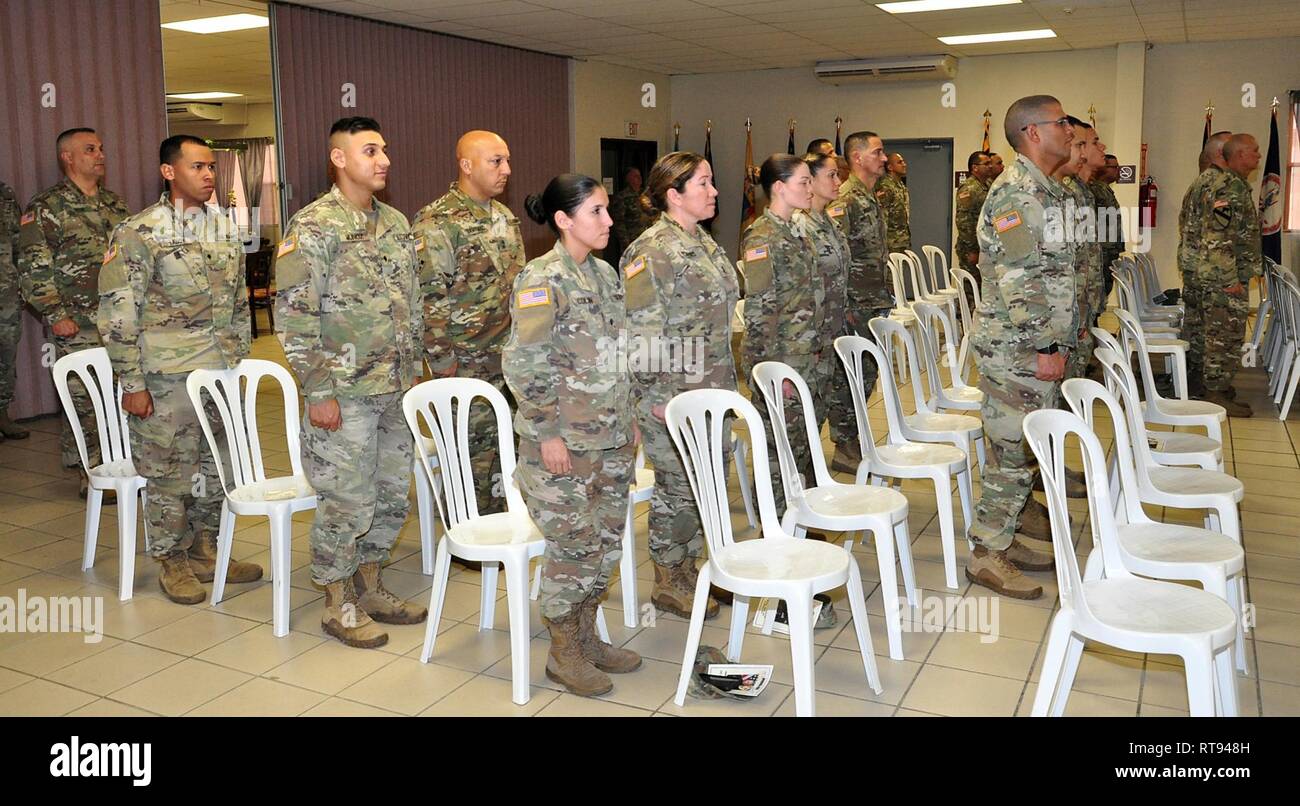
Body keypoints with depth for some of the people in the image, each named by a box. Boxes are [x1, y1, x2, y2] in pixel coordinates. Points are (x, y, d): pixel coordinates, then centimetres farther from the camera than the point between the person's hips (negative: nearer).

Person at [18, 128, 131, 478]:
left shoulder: (115, 203, 16)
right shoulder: (46, 207, -4)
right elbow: (33, 266, -8)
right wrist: (55, 315, -13)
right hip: (79, 325, -6)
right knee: (85, 400, -3)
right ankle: (90, 475, 8)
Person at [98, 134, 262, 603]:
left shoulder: (226, 228, 8)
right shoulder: (139, 233, -10)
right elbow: (117, 314, -10)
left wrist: (239, 360, 14)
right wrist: (132, 384, -12)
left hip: (221, 372, 6)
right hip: (167, 378, -5)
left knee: (218, 468, 14)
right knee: (169, 474, 5)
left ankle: (205, 553, 30)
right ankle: (173, 564, 21)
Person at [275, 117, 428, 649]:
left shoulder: (396, 223, 10)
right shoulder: (311, 227, -11)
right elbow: (294, 317, -15)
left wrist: (413, 368, 14)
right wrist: (318, 392, -17)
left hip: (396, 389, 7)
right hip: (345, 393, -7)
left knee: (393, 495, 14)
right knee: (347, 504, 1)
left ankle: (370, 588, 31)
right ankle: (339, 605, 18)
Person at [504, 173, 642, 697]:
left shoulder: (604, 274, 10)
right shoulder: (542, 280, -15)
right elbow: (524, 364, -18)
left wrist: (629, 419, 16)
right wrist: (548, 434, -18)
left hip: (612, 441, 8)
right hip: (564, 444, -8)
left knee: (607, 543, 14)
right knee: (574, 548, 2)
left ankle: (587, 638, 31)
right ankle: (563, 654, 20)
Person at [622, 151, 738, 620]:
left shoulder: (703, 243, 12)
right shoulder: (652, 252, -17)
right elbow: (640, 333, -20)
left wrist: (725, 381, 20)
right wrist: (653, 397, -19)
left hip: (710, 392, 9)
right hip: (671, 397, -9)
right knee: (678, 488, 3)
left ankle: (688, 570, 32)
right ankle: (668, 585, 20)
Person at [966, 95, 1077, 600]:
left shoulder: (1044, 190, 16)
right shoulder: (1017, 193, -17)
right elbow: (1018, 283, -23)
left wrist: (1059, 338, 20)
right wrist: (1045, 348, -21)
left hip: (1038, 346, 10)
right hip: (1018, 349, -10)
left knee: (1019, 449, 16)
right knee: (1012, 453, -3)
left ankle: (1003, 536, 28)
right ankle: (986, 555, 8)